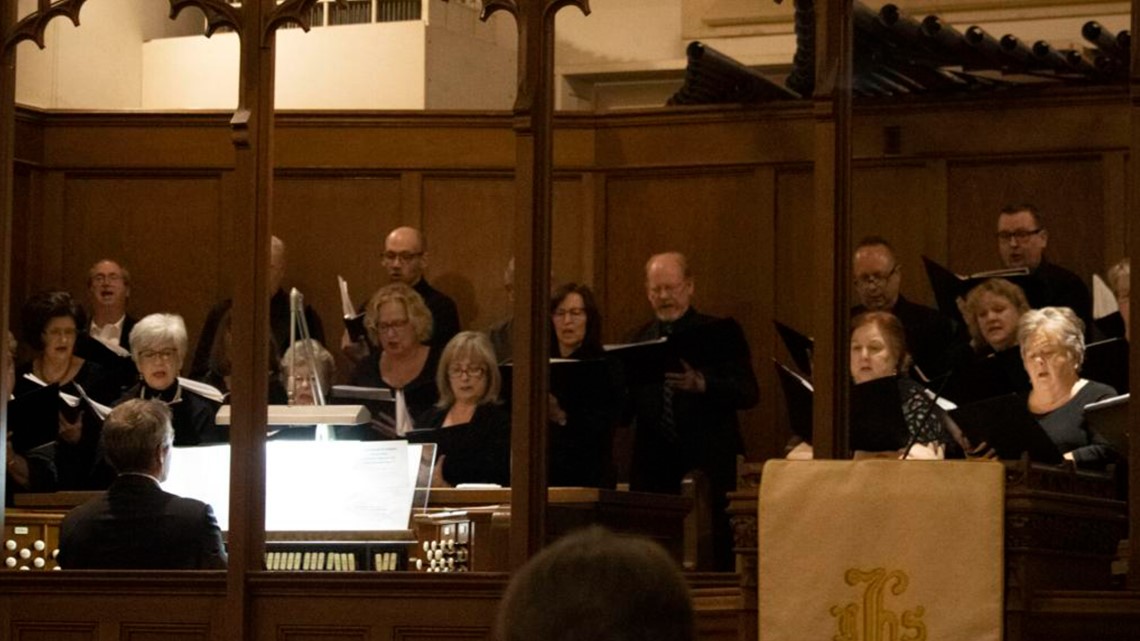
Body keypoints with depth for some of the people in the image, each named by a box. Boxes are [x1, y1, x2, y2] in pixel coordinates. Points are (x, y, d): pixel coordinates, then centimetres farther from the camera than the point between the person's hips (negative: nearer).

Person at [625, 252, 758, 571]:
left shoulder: (723, 333, 3)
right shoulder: (639, 340, 15)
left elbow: (749, 394, -8)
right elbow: (625, 410, 12)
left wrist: (703, 385, -24)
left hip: (709, 471, -3)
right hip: (654, 470, 3)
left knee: (714, 556, -6)